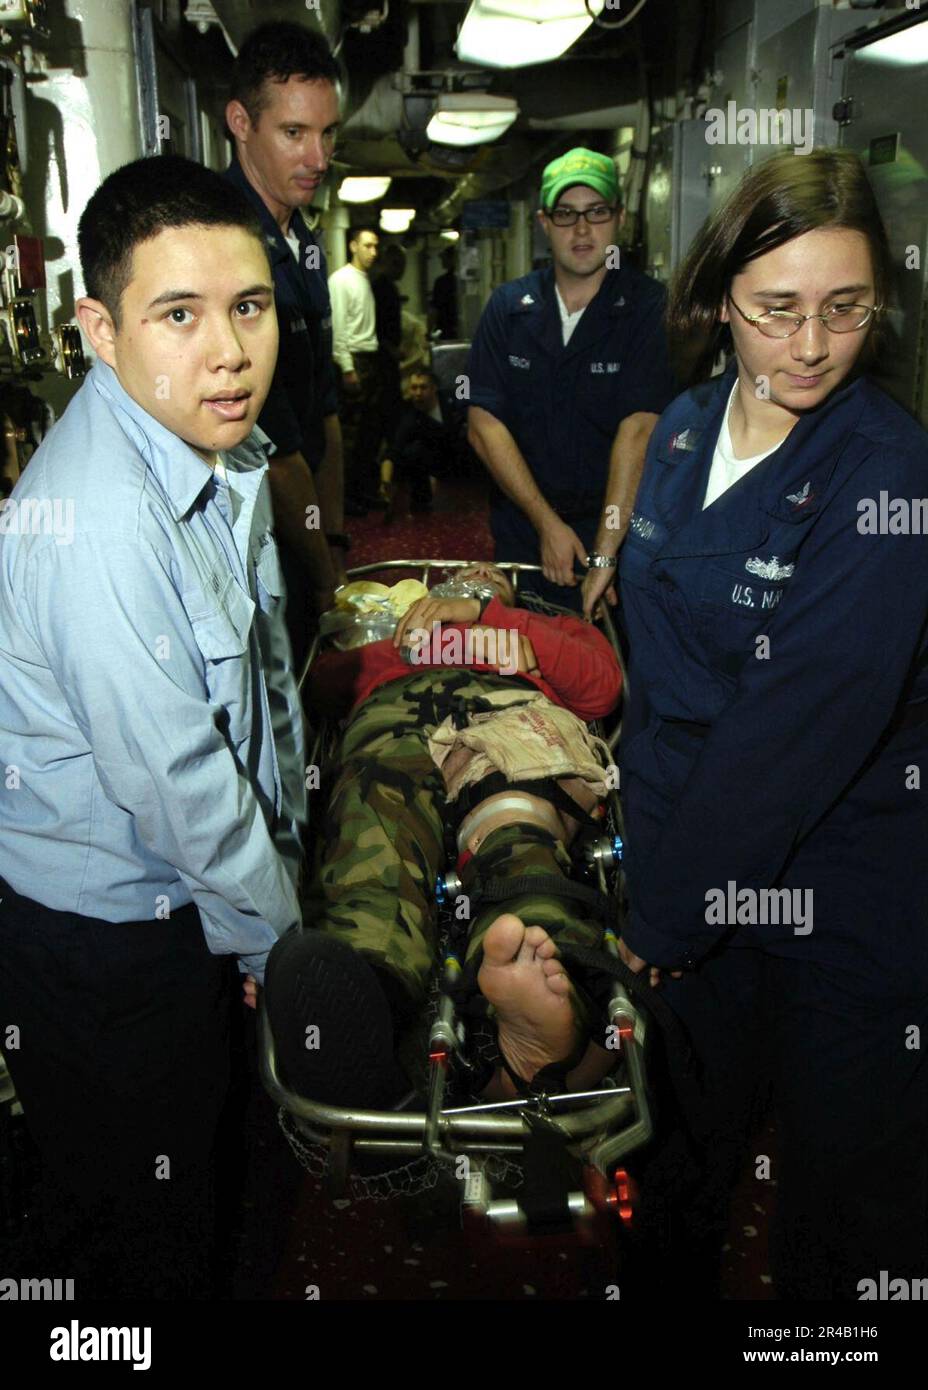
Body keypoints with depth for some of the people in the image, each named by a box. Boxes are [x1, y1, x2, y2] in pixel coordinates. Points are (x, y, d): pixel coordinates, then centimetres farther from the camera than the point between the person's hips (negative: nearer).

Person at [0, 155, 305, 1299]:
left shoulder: (219, 444, -1)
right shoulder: (96, 520, -32)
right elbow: (172, 776, -26)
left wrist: (276, 870, 11)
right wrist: (273, 934, -10)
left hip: (190, 894, 8)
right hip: (106, 937, -8)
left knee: (203, 1148, 28)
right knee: (142, 1224, 16)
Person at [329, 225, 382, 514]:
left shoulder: (367, 279, 15)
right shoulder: (341, 279, -9)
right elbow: (337, 327, -14)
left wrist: (376, 358, 9)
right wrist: (347, 368, -18)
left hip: (371, 358, 8)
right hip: (354, 360, -8)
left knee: (372, 426, 11)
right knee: (351, 430, -5)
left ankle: (365, 488, 20)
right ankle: (346, 494, 1)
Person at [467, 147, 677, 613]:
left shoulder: (649, 307, -10)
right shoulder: (509, 305, 1)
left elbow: (638, 431, -20)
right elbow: (483, 423, -4)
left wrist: (603, 556, -27)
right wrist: (547, 522, -12)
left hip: (617, 536, -3)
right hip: (521, 532, 3)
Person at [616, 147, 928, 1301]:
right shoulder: (684, 432, 0)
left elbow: (800, 727, -23)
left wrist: (661, 917, -18)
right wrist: (636, 790, 7)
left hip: (834, 881, -5)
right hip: (681, 842, 6)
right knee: (688, 1127, 25)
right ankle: (677, 1264, 52)